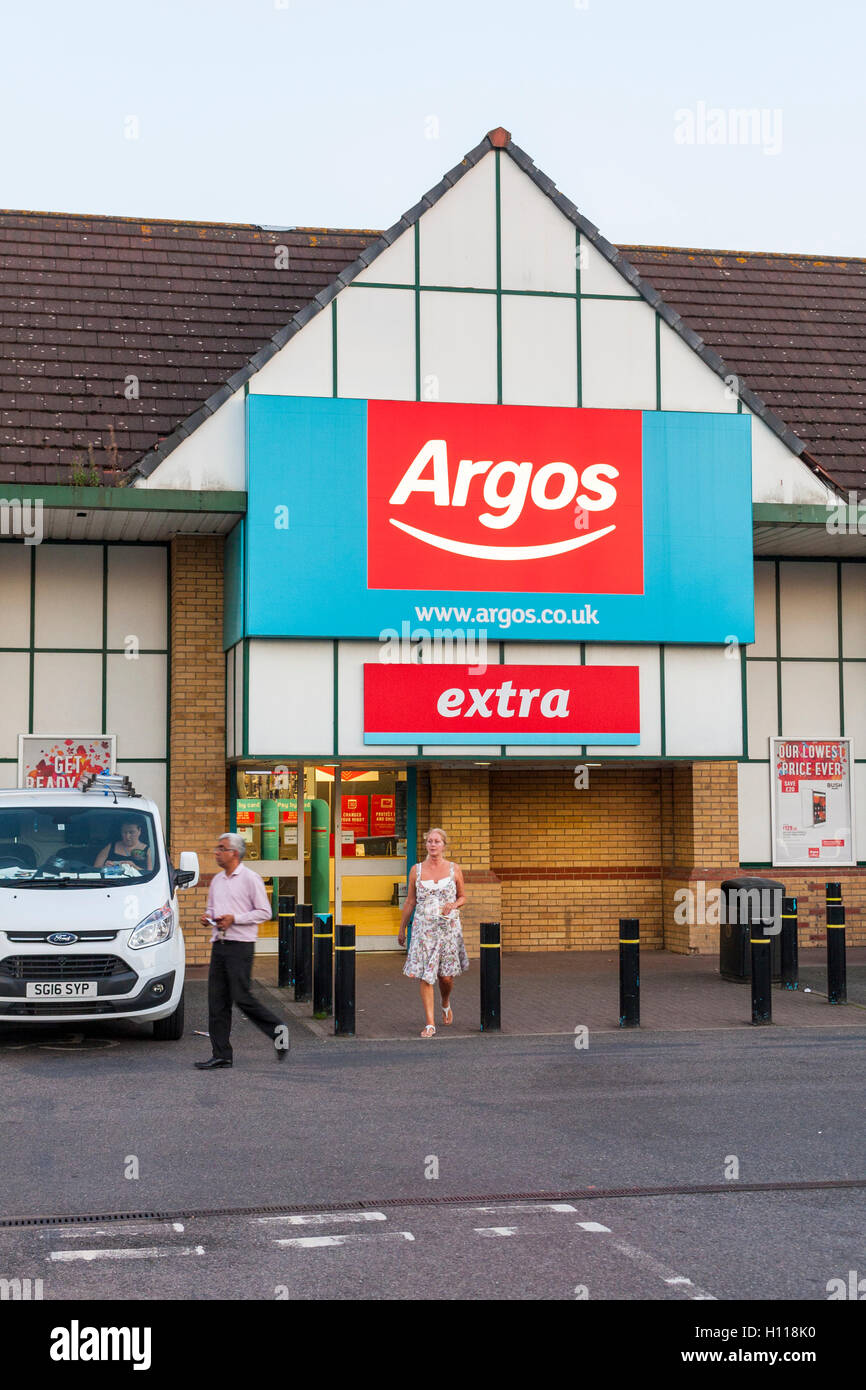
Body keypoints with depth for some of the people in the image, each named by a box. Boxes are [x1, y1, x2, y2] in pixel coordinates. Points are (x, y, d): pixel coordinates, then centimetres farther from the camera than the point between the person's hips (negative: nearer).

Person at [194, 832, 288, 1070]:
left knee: (241, 997, -9)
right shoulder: (217, 880, 16)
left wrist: (234, 918, -16)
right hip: (219, 944, 7)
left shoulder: (250, 879, -6)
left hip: (240, 946, -7)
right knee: (217, 1001, 3)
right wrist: (208, 917, 5)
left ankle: (277, 1029, 12)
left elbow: (264, 912, -9)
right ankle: (221, 1055, 7)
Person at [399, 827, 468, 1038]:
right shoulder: (416, 870, 4)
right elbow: (410, 902, 11)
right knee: (425, 976, -6)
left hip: (449, 926, 0)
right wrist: (402, 929, 13)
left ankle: (446, 1004, 35)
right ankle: (430, 1024, -2)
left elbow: (462, 897, 13)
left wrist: (453, 905, -10)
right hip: (424, 927, 0)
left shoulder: (454, 870, 3)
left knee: (446, 975, 2)